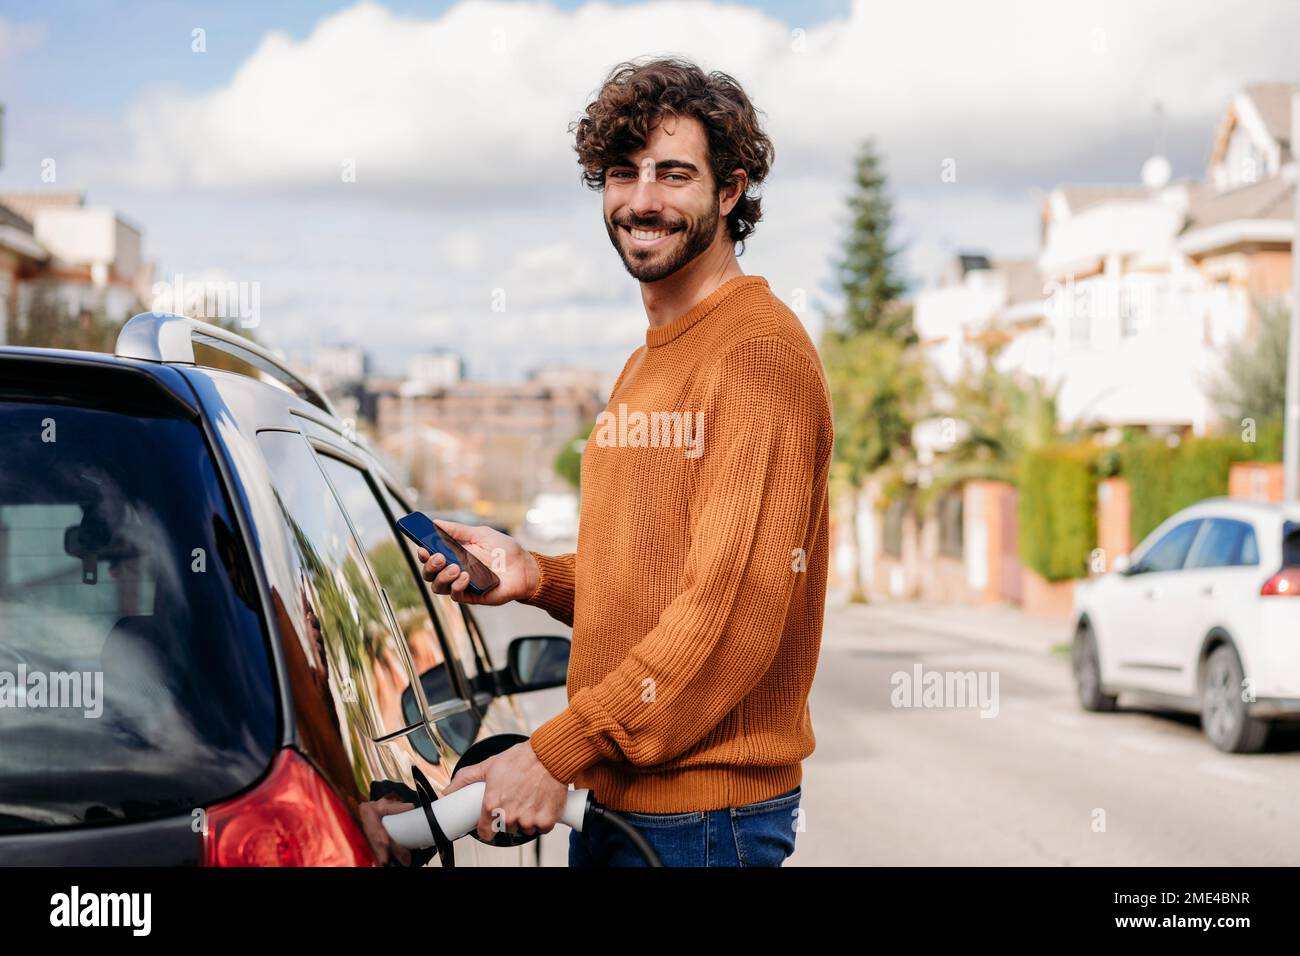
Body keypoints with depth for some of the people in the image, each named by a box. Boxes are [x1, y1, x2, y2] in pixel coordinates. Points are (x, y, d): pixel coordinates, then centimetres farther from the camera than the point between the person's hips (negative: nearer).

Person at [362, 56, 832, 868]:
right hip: (613, 795, 9)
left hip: (705, 812, -9)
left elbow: (735, 608, -21)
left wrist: (558, 752, -19)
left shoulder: (760, 350, -14)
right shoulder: (646, 365, 18)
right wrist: (538, 577, 2)